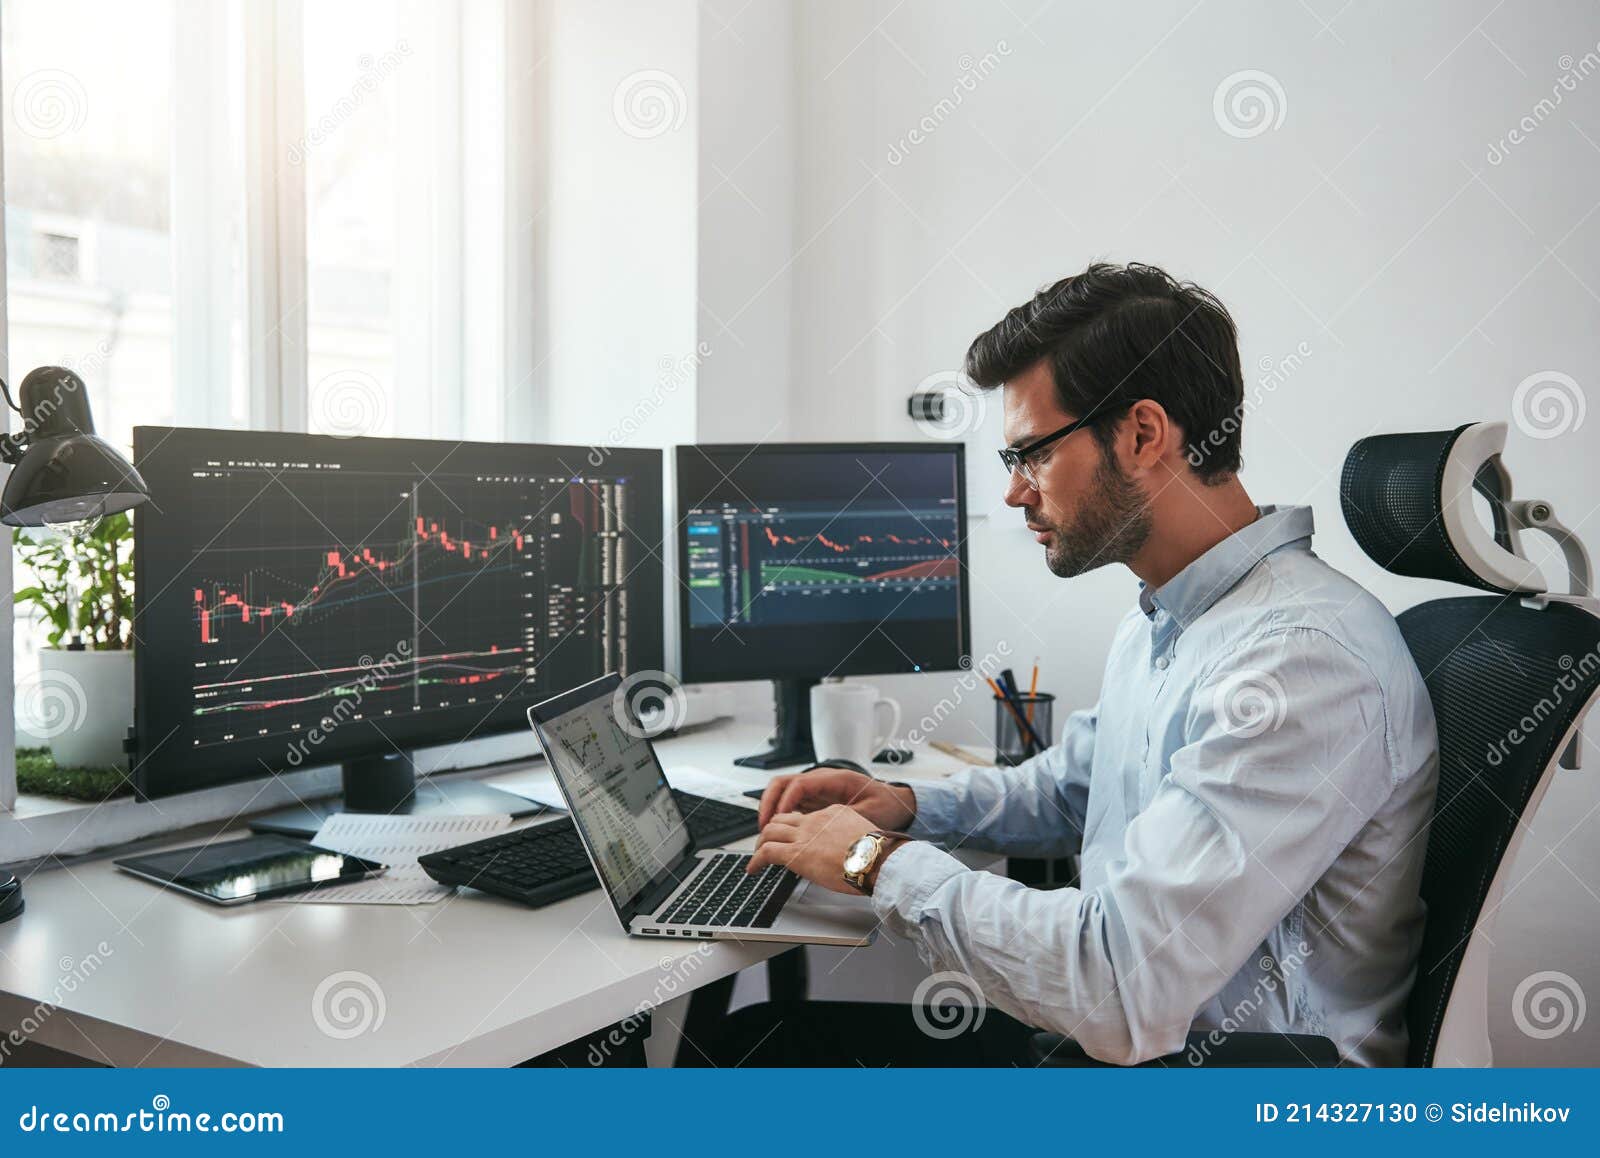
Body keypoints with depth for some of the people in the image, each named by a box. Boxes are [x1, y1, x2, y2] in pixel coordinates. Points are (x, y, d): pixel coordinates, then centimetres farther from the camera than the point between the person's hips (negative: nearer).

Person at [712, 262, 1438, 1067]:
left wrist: (882, 863, -17)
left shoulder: (1305, 661, -27)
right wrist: (909, 805, 6)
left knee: (765, 1045, -10)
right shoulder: (1156, 624, 7)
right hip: (1119, 1034, 9)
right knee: (759, 1030, 2)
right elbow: (1068, 788, 24)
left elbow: (1123, 993, -31)